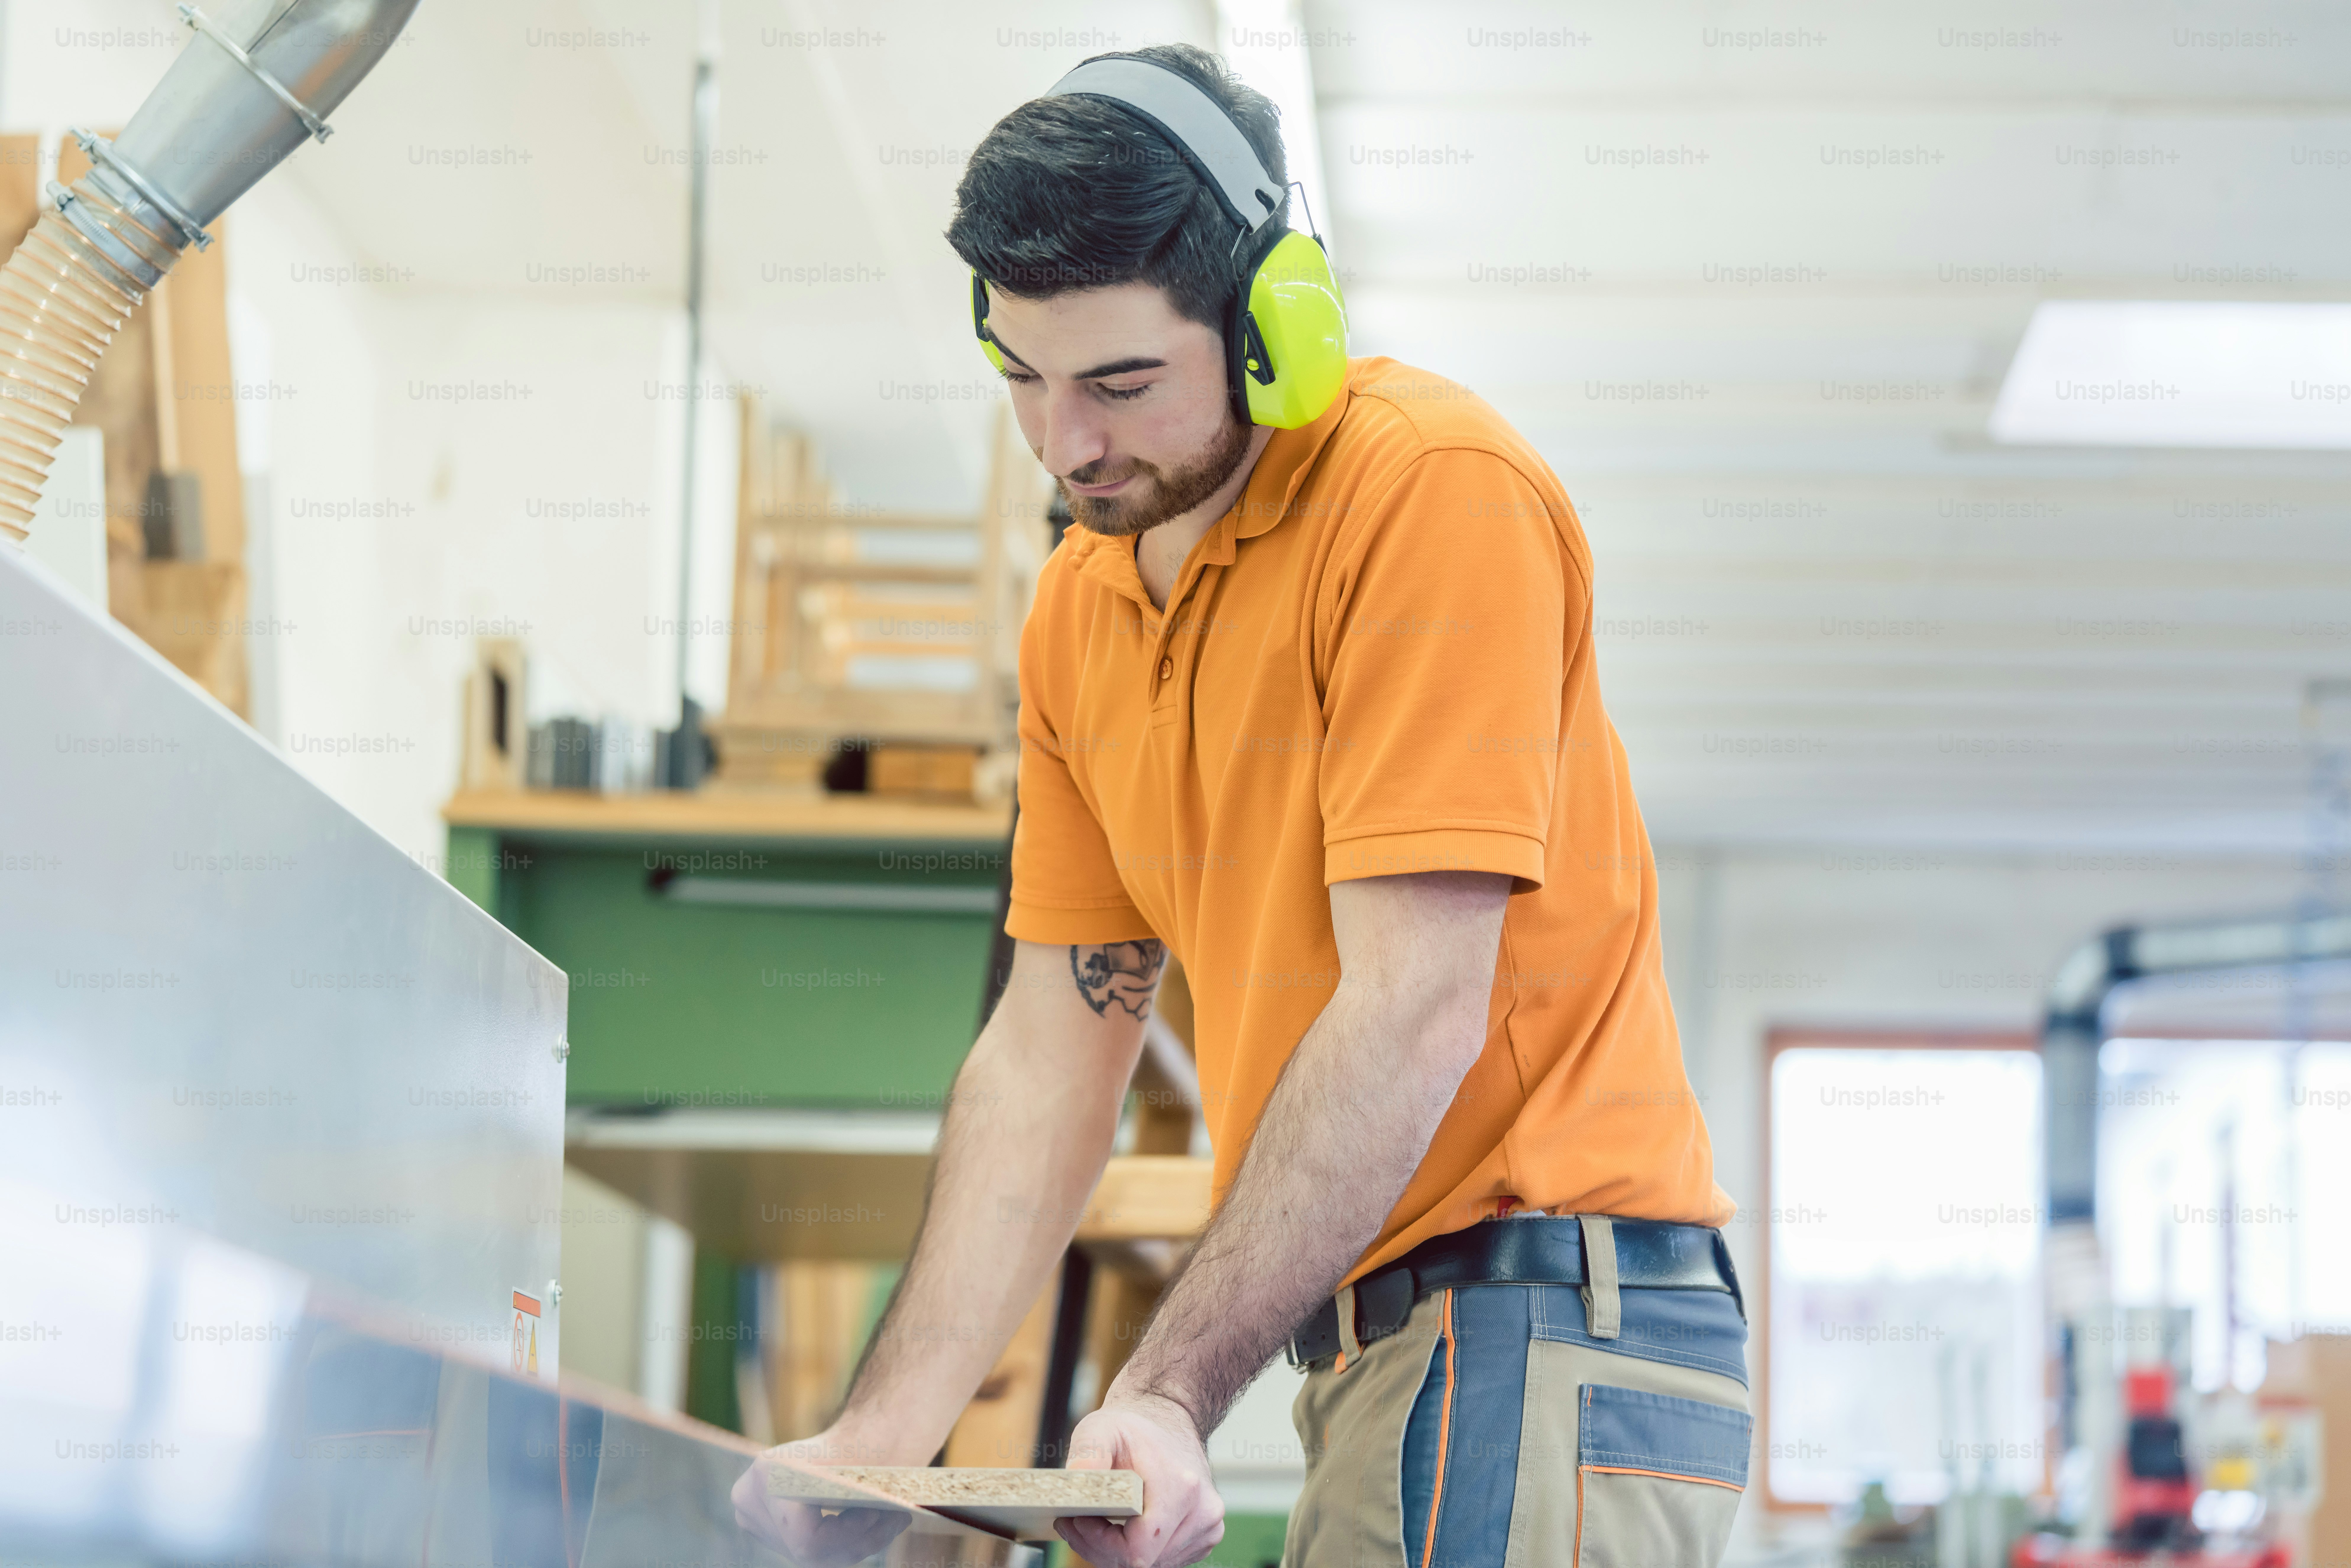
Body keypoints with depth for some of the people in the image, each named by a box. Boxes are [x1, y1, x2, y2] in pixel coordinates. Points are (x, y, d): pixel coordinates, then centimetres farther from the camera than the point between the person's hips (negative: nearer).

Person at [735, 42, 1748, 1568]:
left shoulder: (1438, 489, -14)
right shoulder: (1080, 606, 11)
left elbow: (1418, 1010, -19)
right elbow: (1052, 1052, 12)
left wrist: (1171, 1396, -22)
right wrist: (886, 1434, 2)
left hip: (1540, 1325, -8)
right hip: (1374, 1334, 8)